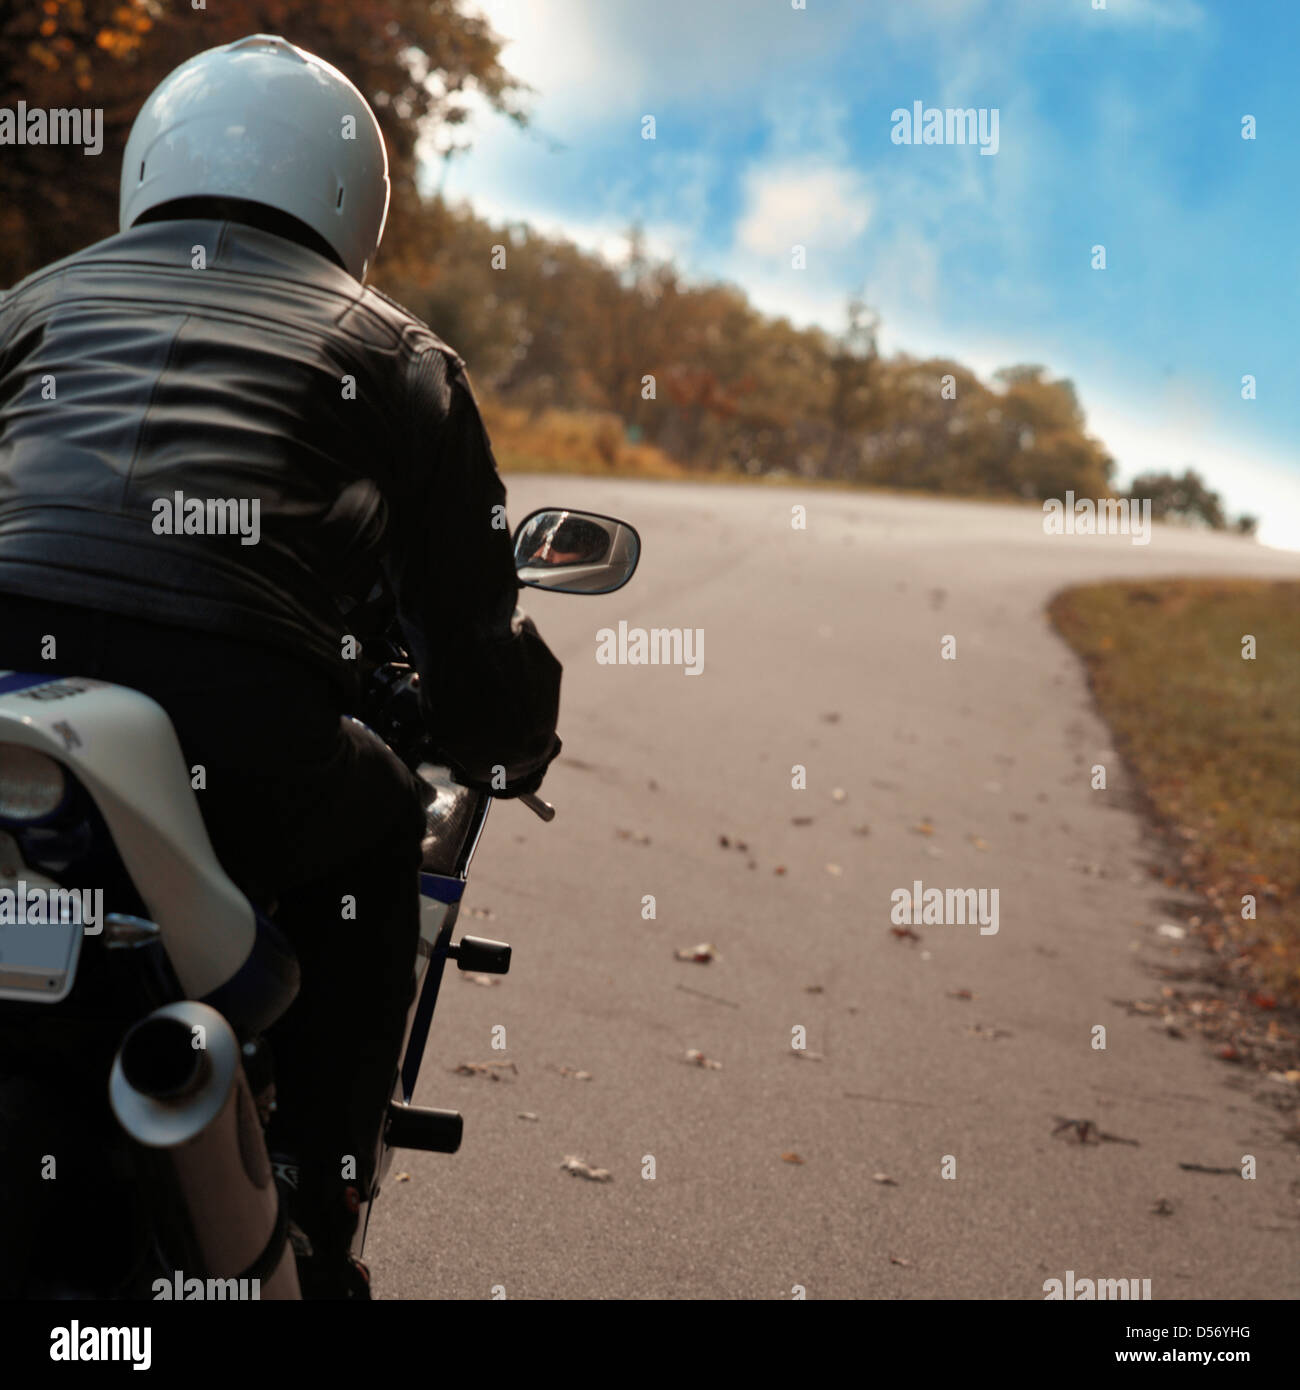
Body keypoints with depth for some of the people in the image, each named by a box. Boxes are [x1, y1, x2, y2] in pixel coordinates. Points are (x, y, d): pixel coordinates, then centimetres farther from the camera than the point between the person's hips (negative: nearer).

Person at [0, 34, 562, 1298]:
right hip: (238, 730, -3)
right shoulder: (393, 350, 22)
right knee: (373, 828, 31)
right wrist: (513, 747, 41)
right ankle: (315, 1210, 25)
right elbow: (471, 650, 18)